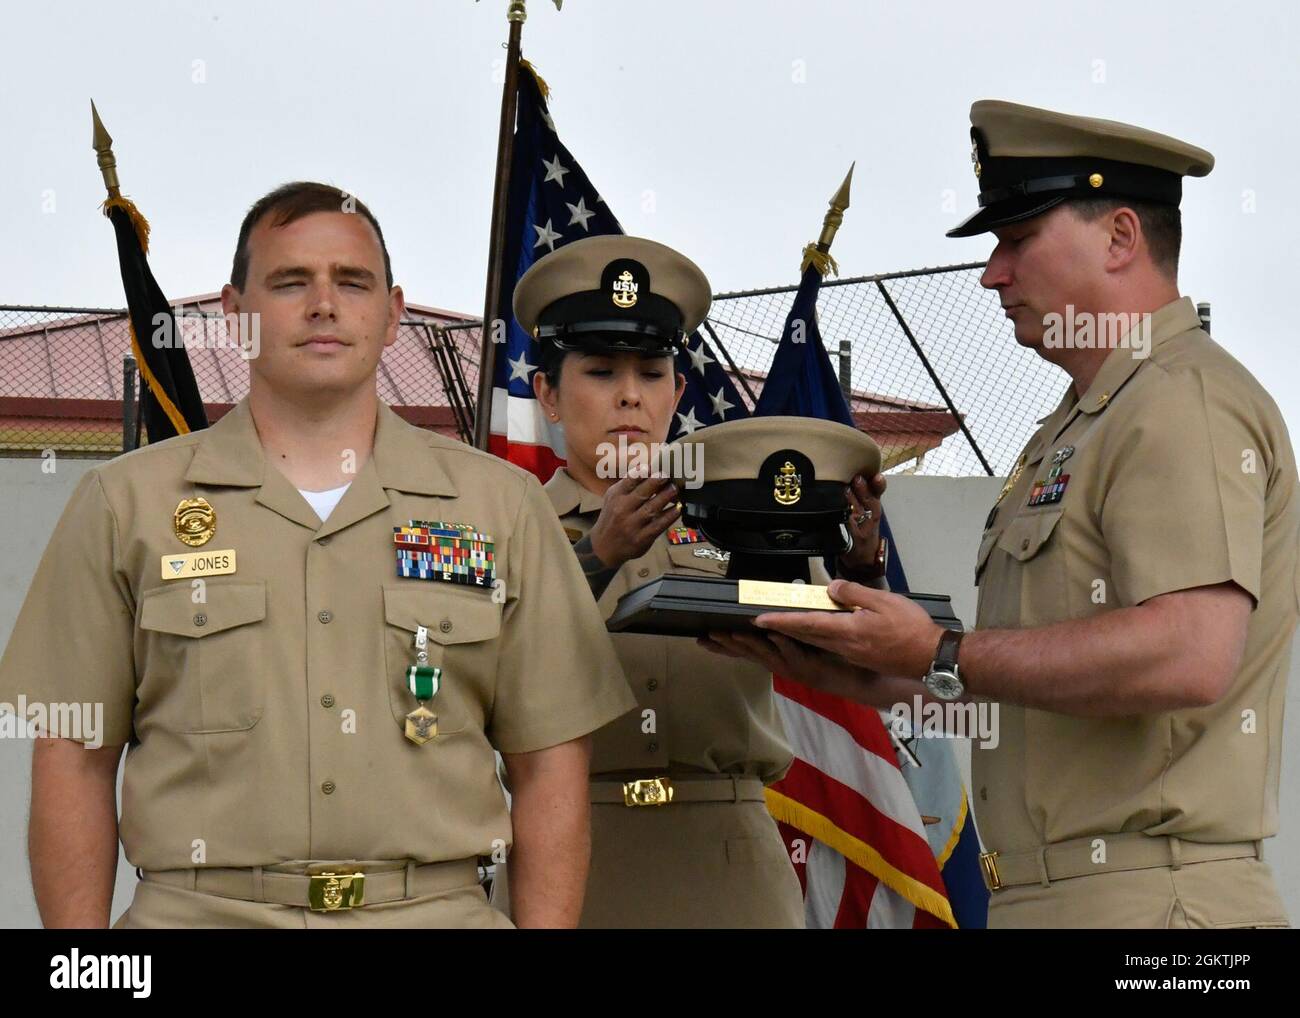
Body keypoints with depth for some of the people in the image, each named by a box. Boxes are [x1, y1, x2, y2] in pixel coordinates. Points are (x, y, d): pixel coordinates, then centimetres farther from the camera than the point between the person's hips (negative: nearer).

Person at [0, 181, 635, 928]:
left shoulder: (504, 504, 10)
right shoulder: (125, 504, 7)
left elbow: (549, 760, 8)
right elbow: (75, 761, 5)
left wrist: (546, 925, -3)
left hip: (438, 910, 1)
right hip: (202, 911, 0)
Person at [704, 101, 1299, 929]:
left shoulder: (1186, 403, -11)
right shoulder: (1078, 427, 21)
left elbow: (1188, 657, -25)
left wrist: (939, 657, -18)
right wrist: (860, 674, 9)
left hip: (1146, 898, -9)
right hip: (1048, 893, 9)